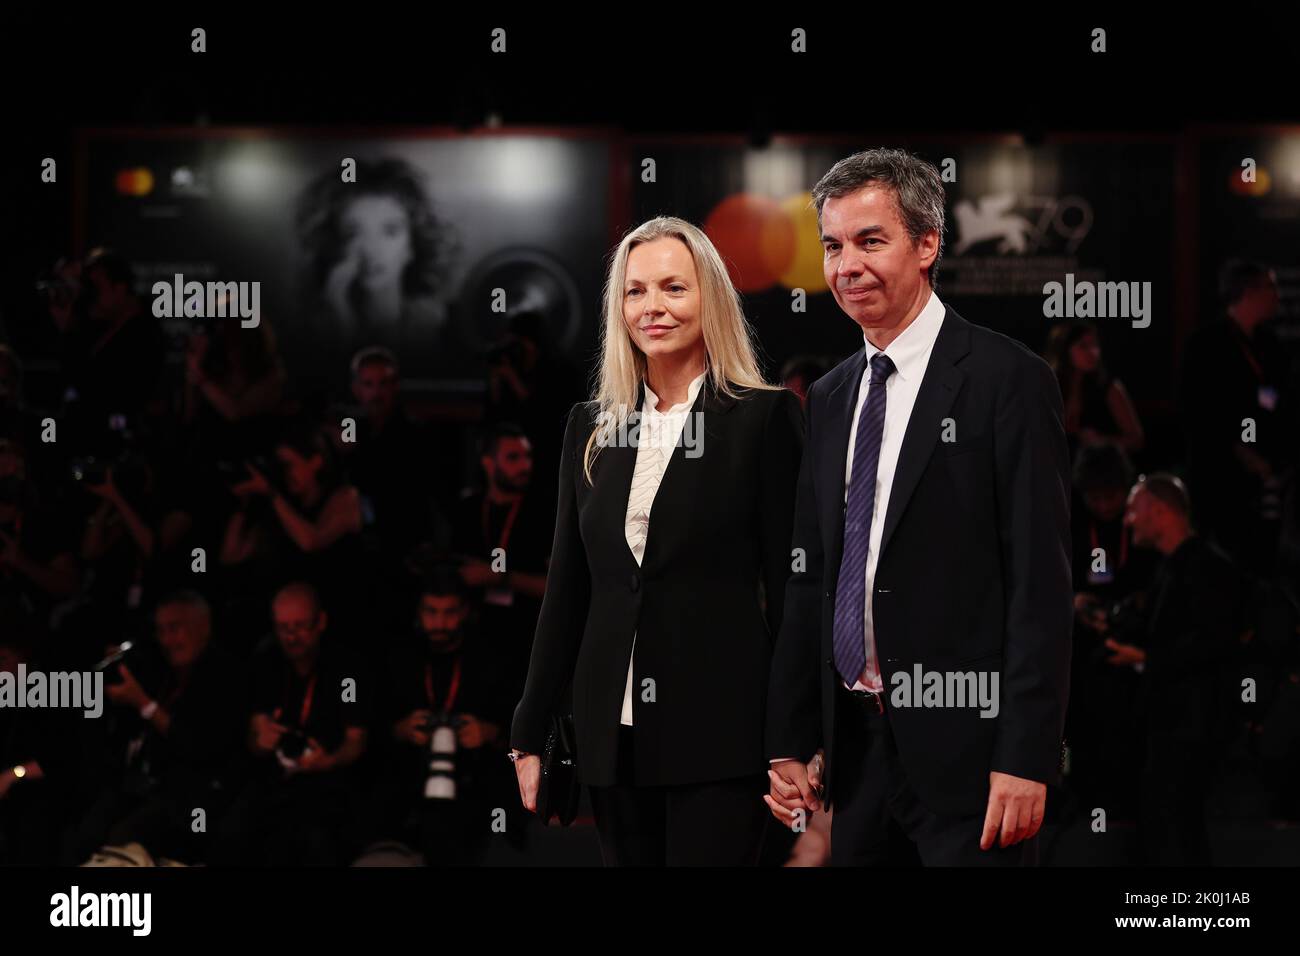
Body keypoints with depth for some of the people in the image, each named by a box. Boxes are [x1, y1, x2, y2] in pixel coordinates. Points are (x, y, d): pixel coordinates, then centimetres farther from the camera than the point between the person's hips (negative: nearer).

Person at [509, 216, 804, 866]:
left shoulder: (763, 417, -1)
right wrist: (530, 732, 11)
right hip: (614, 733, 4)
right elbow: (566, 588, 14)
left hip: (719, 732, -4)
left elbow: (789, 584, -4)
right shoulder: (591, 427, 12)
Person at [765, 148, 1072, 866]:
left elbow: (1041, 584, -11)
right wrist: (789, 743, 9)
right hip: (853, 746, 6)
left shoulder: (1008, 380, -7)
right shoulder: (829, 400, 14)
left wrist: (1025, 759, -16)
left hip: (966, 751, -6)